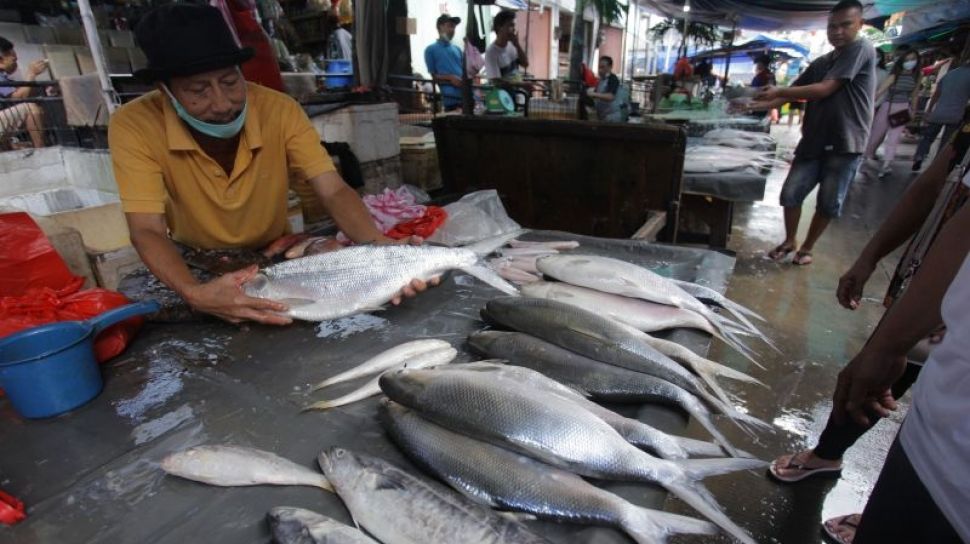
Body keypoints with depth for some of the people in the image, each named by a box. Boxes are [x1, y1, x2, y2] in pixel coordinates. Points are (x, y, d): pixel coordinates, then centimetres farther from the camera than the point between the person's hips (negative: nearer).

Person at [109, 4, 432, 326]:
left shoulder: (280, 110, -22)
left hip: (274, 254, 0)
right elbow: (147, 231, -26)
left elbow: (334, 193, -27)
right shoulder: (135, 127, -24)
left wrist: (379, 246, -47)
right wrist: (193, 294, -47)